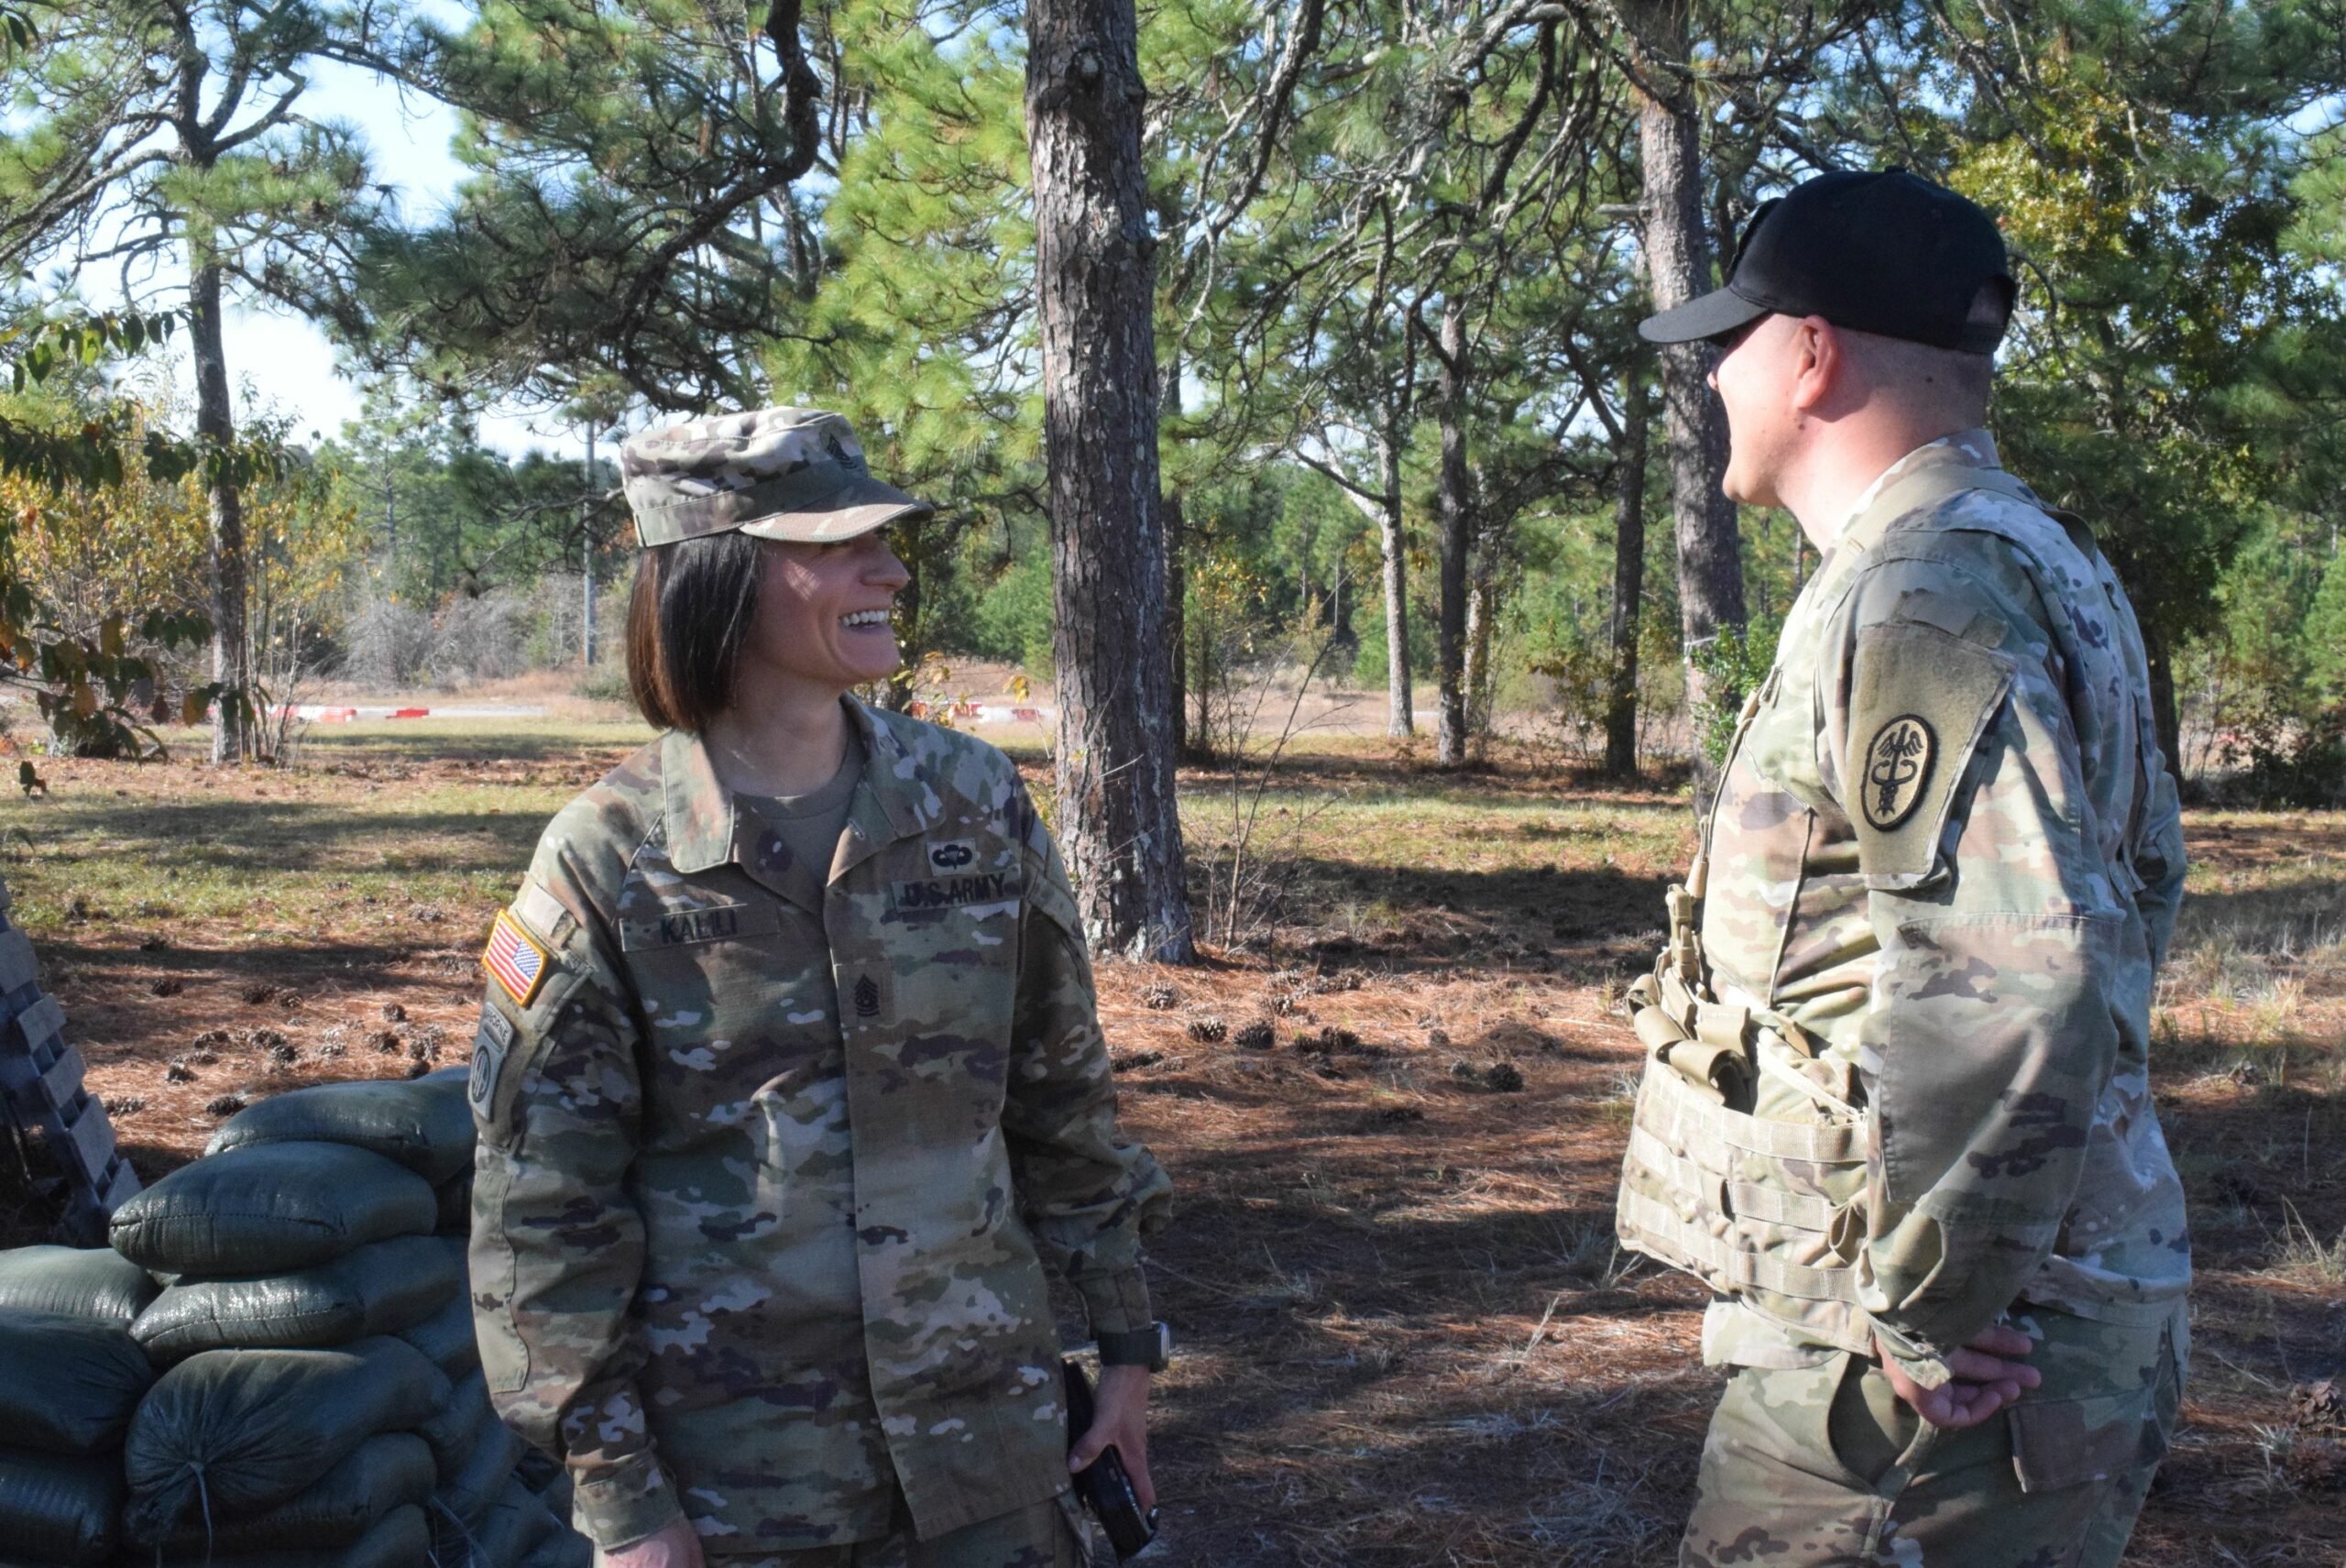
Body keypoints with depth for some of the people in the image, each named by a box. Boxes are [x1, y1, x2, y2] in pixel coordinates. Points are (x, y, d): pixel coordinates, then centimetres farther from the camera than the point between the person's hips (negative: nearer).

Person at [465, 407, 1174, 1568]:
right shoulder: (607, 860, -9)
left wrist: (1126, 1337, 10)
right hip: (735, 1468, -2)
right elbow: (542, 1201, -7)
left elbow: (1062, 1097, 8)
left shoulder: (976, 802, 0)